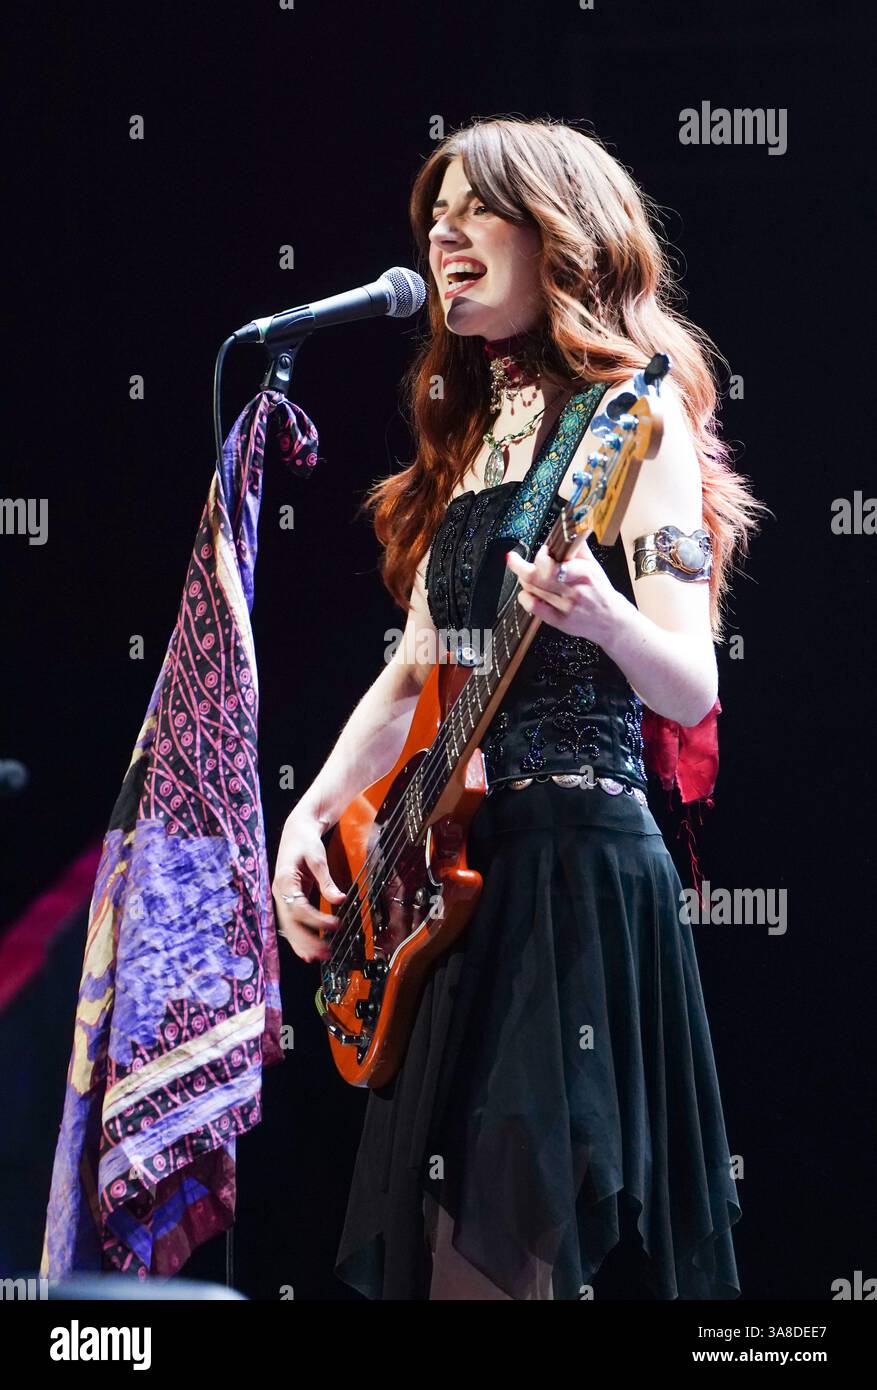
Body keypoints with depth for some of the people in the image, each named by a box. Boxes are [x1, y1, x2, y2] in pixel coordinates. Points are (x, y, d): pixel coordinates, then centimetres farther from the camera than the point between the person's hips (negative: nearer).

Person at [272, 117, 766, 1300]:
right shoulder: (473, 429, 19)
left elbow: (692, 689, -13)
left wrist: (601, 620, -34)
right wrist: (315, 808, 8)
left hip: (575, 861, -8)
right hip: (457, 868, 8)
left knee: (536, 1251, -13)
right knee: (447, 1245, 7)